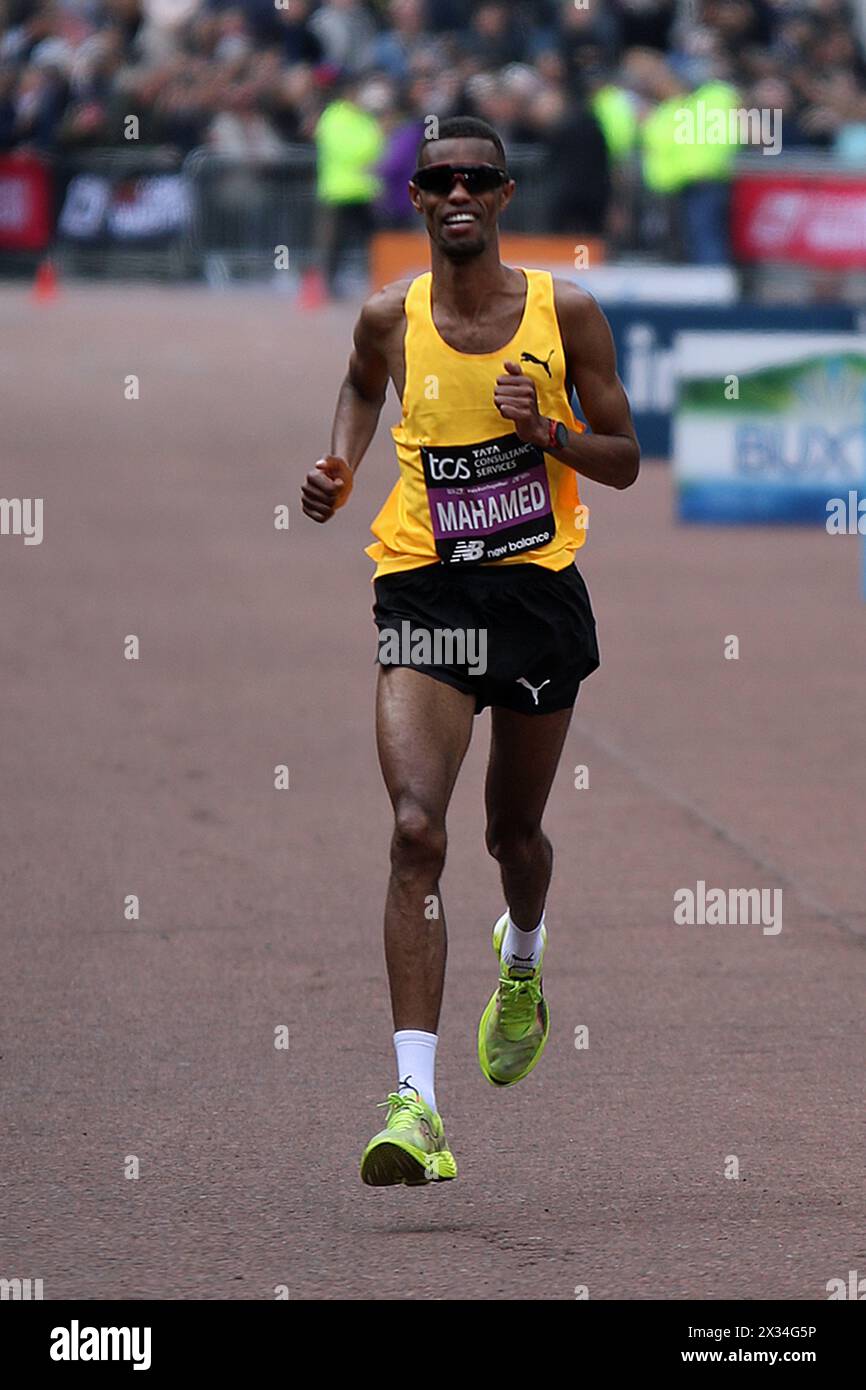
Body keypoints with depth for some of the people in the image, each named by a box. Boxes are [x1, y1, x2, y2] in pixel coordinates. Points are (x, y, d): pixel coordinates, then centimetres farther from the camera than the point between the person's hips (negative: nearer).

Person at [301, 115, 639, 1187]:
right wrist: (341, 470, 7)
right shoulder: (389, 317, 0)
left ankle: (522, 962, 56)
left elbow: (623, 462, 4)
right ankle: (414, 1104, -24)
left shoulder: (564, 311, -2)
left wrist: (547, 431, -15)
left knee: (513, 831, 17)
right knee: (417, 829, -18)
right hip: (423, 591, -1)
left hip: (538, 587, 1)